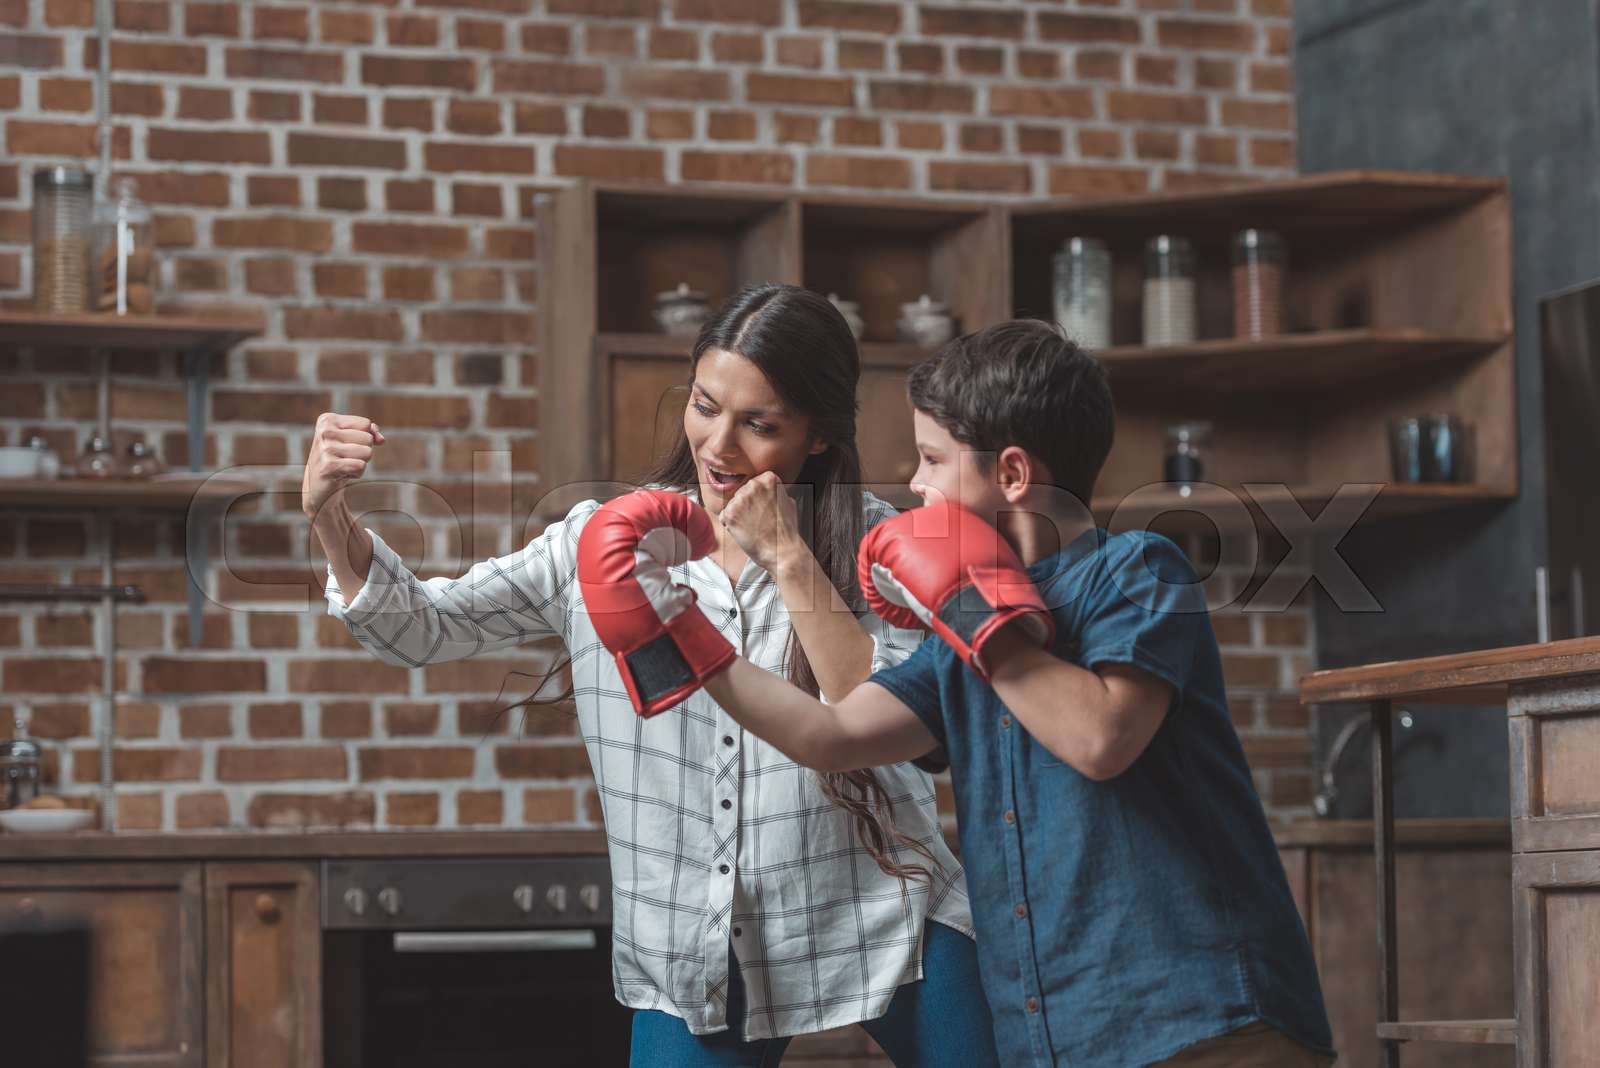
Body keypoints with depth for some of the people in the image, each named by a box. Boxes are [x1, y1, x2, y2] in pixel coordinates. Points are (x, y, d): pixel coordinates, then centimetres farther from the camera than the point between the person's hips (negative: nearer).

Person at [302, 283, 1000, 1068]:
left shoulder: (871, 542, -5)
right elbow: (422, 629, 0)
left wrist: (789, 559, -20)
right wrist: (330, 517, -16)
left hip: (877, 920, -1)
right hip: (693, 951, 1)